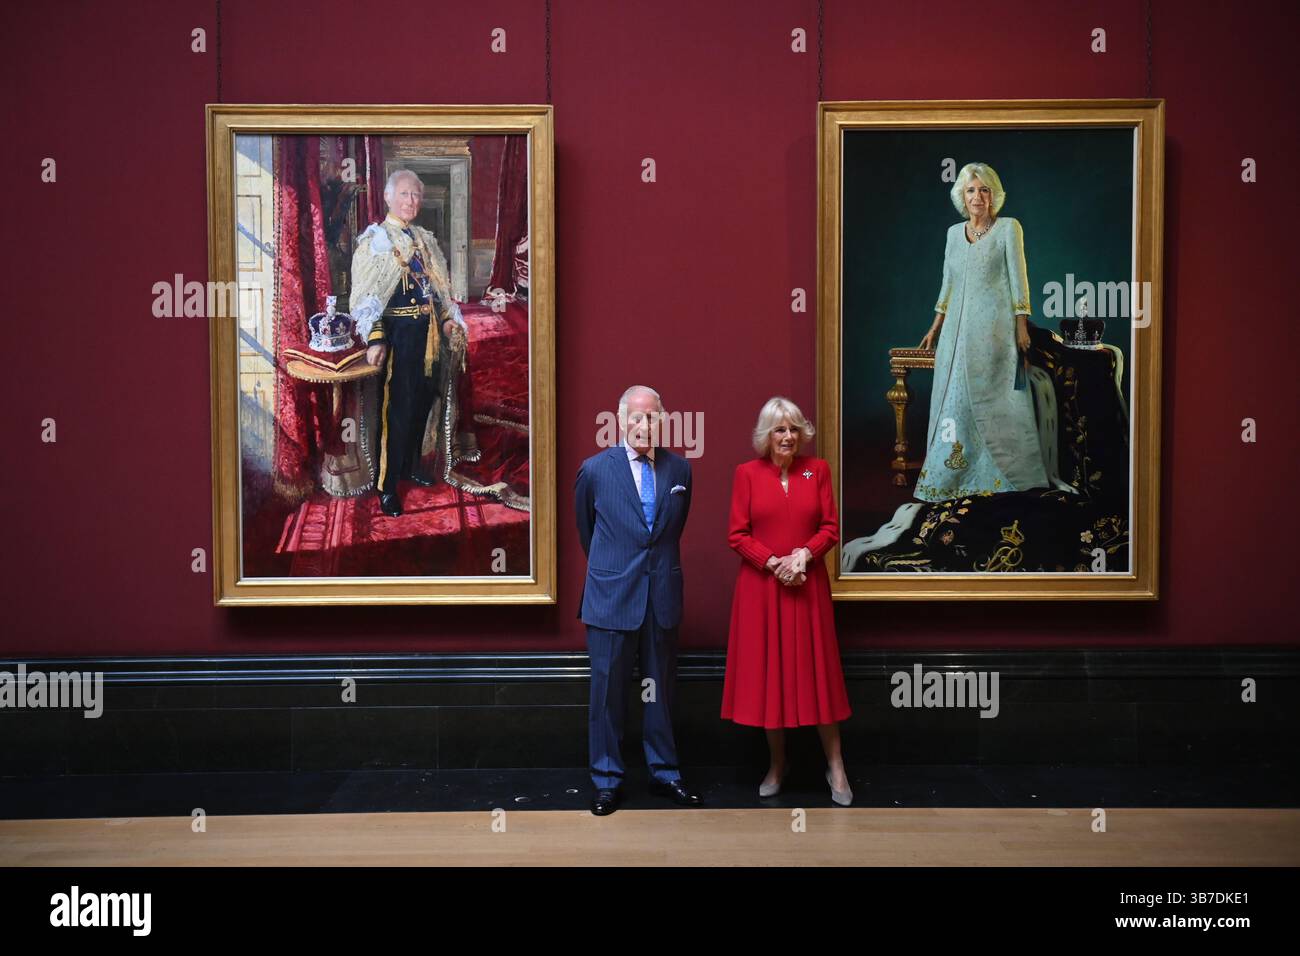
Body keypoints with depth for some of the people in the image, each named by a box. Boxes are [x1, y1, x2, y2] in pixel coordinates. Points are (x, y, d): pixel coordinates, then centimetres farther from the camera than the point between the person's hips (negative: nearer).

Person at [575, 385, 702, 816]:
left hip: (663, 596, 3)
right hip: (612, 596, -2)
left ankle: (664, 773, 26)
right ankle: (606, 780, 18)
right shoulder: (595, 469, -5)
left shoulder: (679, 468, 2)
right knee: (607, 692, 5)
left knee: (661, 689, 13)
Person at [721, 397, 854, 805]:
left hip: (808, 585, 1)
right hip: (761, 586, 0)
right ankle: (777, 764, 20)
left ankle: (835, 766, 13)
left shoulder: (817, 470, 4)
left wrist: (804, 553, -15)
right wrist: (773, 563, -14)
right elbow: (737, 535, -3)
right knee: (767, 672, 5)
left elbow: (831, 528, 2)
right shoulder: (747, 473, 0)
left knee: (816, 672, 3)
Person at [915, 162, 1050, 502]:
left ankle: (998, 474, 4)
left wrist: (1022, 326, -9)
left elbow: (1018, 278, -3)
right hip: (958, 326, 5)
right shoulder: (954, 232, 13)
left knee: (989, 398, -5)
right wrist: (935, 327, 16)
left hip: (994, 325, -5)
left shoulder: (1009, 228, -1)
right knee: (953, 399, 4)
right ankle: (953, 475, 12)